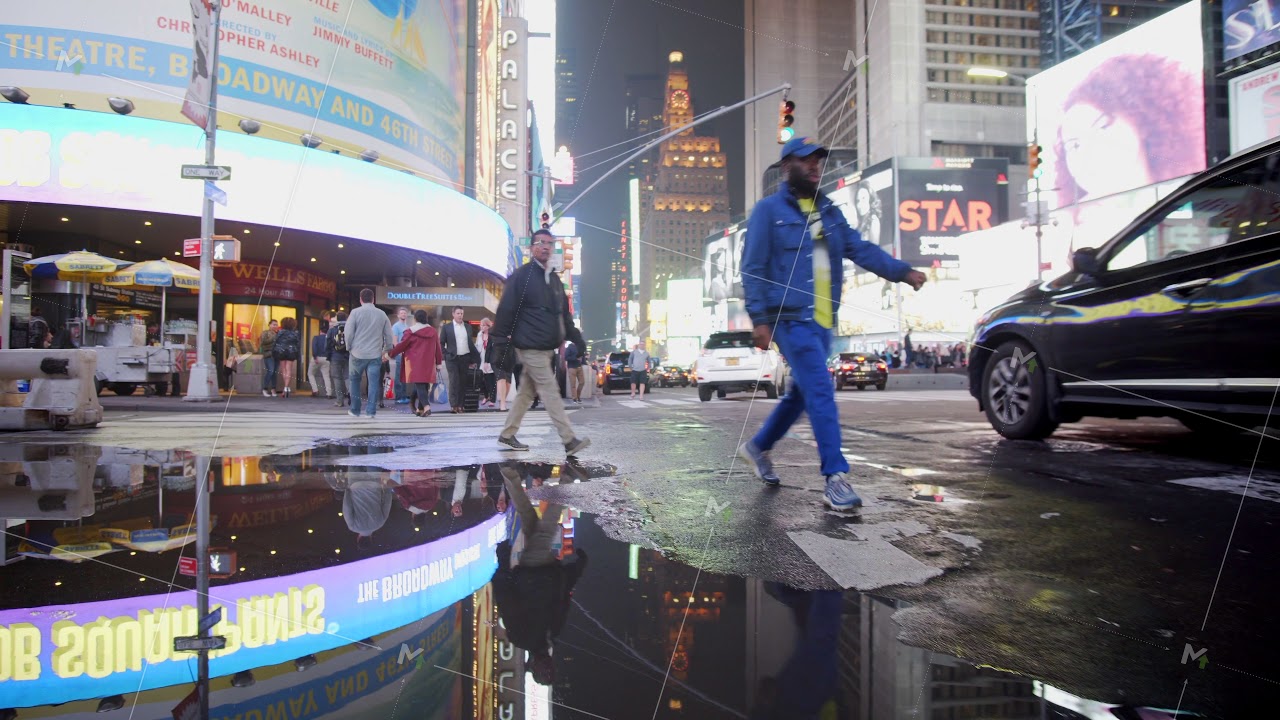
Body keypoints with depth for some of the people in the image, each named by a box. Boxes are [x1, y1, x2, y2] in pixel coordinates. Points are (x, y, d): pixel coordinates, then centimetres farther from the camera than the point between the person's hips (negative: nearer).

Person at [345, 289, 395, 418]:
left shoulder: (355, 312, -5)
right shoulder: (382, 314, 4)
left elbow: (348, 333, -7)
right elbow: (388, 335, 6)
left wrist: (349, 347, 8)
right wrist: (386, 350, 18)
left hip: (358, 353, -1)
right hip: (375, 354, 1)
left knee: (355, 380, 14)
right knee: (374, 382, 3)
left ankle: (355, 410, 18)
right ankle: (371, 411, -1)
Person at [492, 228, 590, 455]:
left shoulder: (554, 279, 16)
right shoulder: (521, 276, -7)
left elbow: (565, 314, 21)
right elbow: (506, 310, -10)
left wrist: (576, 339, 15)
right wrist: (500, 341, -14)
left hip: (547, 348, 8)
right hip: (530, 348, -8)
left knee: (527, 393, 14)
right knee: (550, 392, -9)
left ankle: (507, 435, 26)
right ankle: (569, 440, -9)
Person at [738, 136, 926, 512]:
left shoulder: (829, 212, 18)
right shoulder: (769, 210, -1)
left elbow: (860, 248, 8)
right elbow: (753, 268, -6)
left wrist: (902, 271, -6)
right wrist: (759, 319, -15)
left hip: (821, 321, 7)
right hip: (791, 319, -7)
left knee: (802, 393, 15)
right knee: (820, 392, -14)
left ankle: (758, 447, 34)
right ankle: (836, 478, -11)